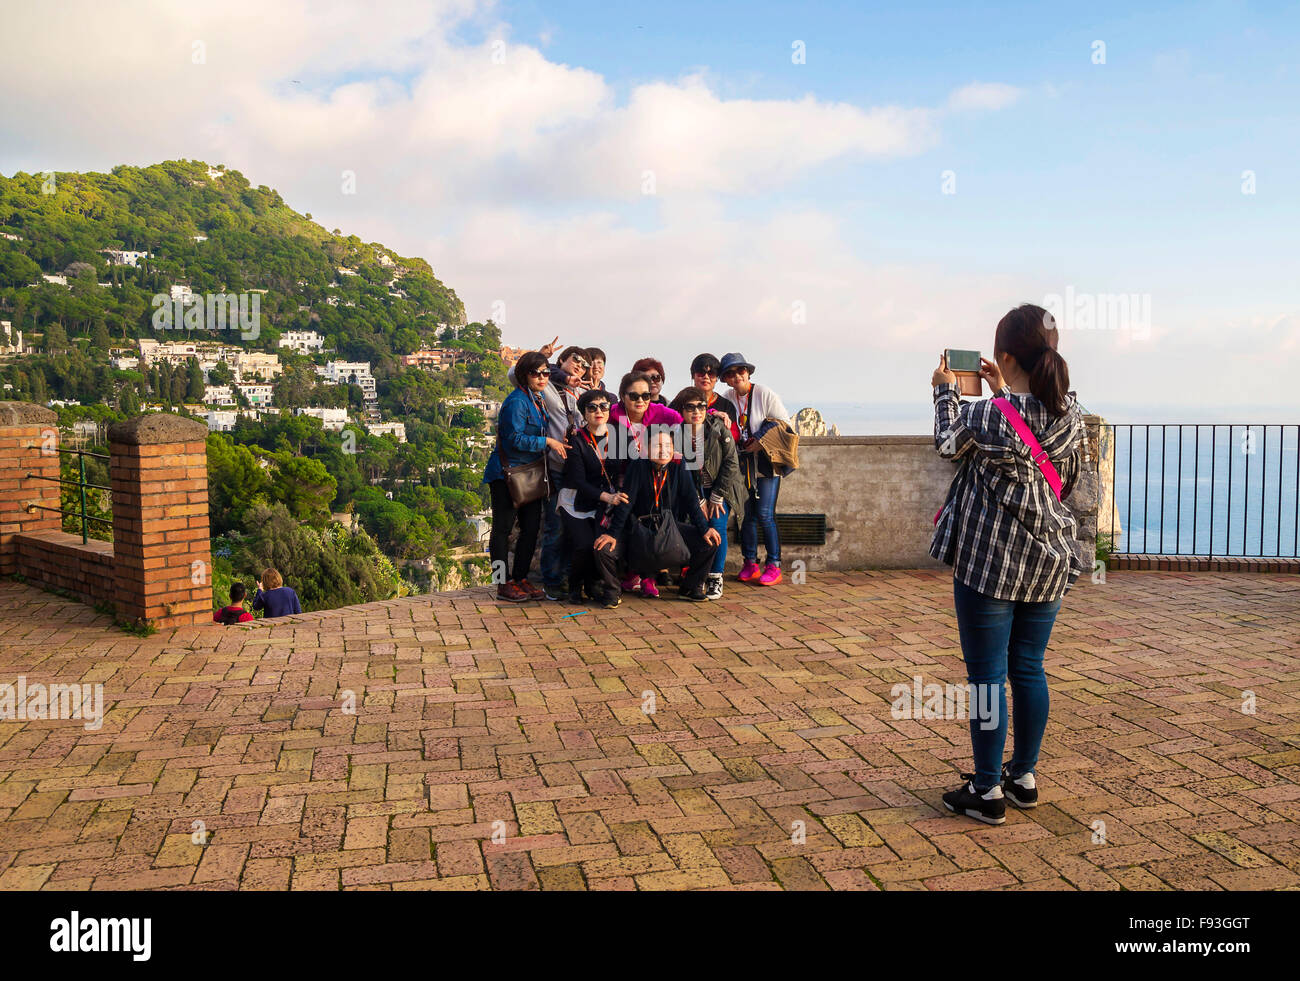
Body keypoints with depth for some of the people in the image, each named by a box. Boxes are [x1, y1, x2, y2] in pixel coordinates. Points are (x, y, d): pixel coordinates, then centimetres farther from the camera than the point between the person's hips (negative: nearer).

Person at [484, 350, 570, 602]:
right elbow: (515, 438, -21)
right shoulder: (516, 401, -15)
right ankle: (504, 584, 2)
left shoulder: (538, 400, 13)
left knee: (531, 527, 9)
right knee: (503, 527, -2)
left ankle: (521, 579, 19)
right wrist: (547, 442, -19)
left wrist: (557, 444, 9)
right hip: (506, 474, -9)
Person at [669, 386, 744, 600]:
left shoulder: (719, 427, -13)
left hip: (722, 488, -2)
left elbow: (731, 463, -12)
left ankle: (715, 579, -11)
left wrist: (717, 496, -13)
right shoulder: (678, 434, -8)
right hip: (696, 491, 2)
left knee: (716, 525, -18)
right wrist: (699, 500, -9)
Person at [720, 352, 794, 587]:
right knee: (748, 513, 3)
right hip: (742, 462, 4)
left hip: (767, 461, -4)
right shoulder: (728, 398, 9)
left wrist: (762, 443, -12)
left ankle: (774, 566, -5)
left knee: (765, 514, -10)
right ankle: (750, 563, 11)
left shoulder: (764, 394, -5)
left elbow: (784, 424, -5)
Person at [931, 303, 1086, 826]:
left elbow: (948, 443, 4)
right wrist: (1002, 392, 24)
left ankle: (987, 791, 9)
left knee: (987, 675, 2)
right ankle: (1023, 777, 27)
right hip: (1047, 560, 6)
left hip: (989, 562, -6)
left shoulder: (988, 416, -18)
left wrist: (946, 391, 20)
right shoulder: (1070, 414, 0)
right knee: (1029, 669, 16)